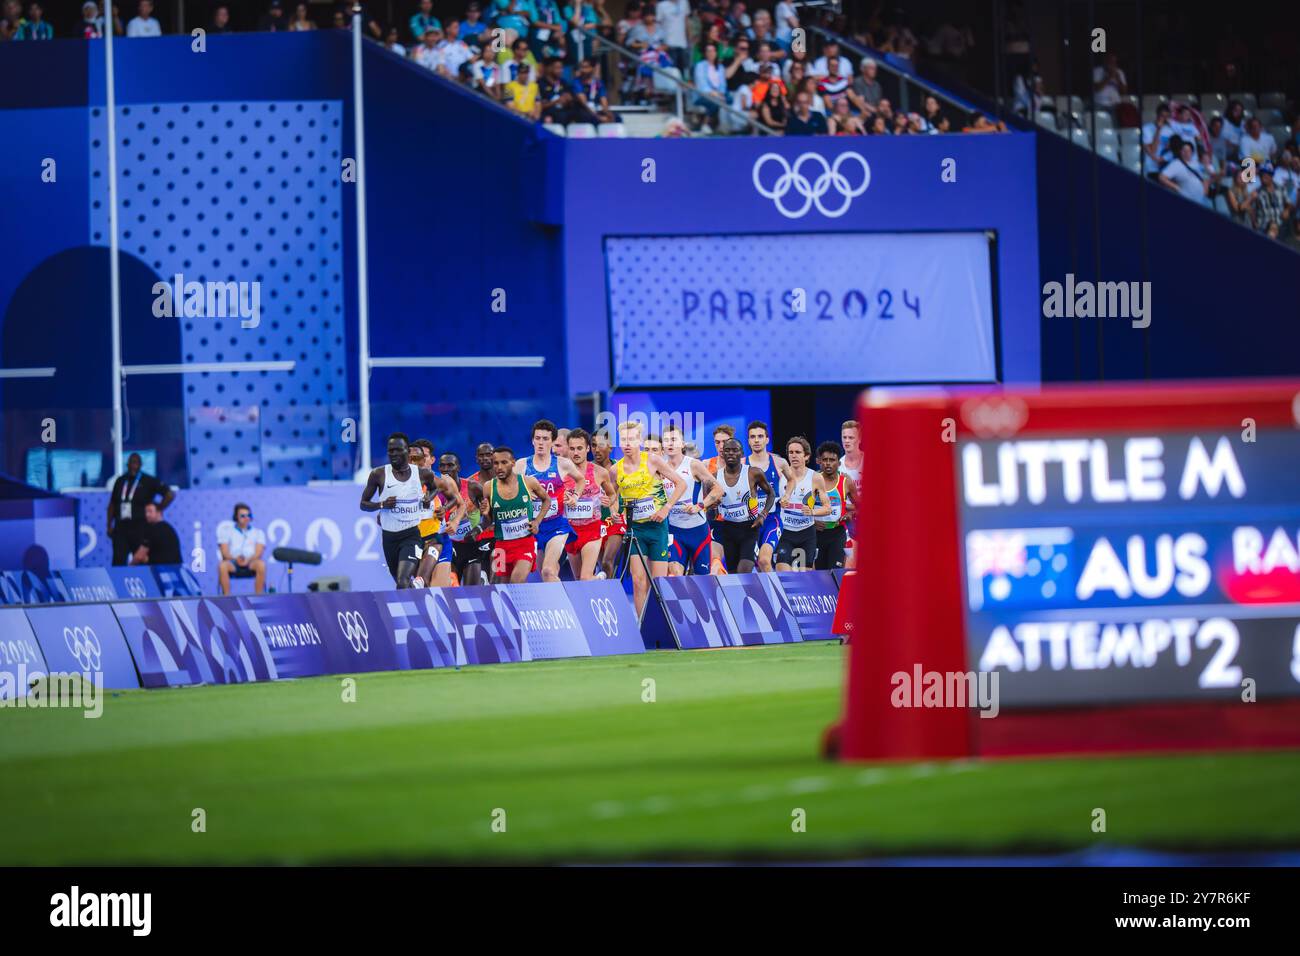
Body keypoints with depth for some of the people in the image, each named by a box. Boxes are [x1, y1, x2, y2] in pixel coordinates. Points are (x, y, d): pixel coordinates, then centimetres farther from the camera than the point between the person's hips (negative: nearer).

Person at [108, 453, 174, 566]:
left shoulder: (148, 481, 0)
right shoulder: (120, 481, 13)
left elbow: (170, 494, -1)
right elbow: (112, 505, 18)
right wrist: (109, 526, 10)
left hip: (140, 527, -3)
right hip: (121, 526, 3)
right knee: (118, 560, -6)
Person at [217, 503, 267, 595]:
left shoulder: (258, 532, 17)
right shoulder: (227, 530, 15)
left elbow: (258, 553, 3)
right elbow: (225, 553, 4)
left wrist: (248, 560, -19)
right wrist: (235, 559, -18)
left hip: (250, 563, 1)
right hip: (233, 563, 0)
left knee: (261, 565, -35)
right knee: (223, 566, -36)